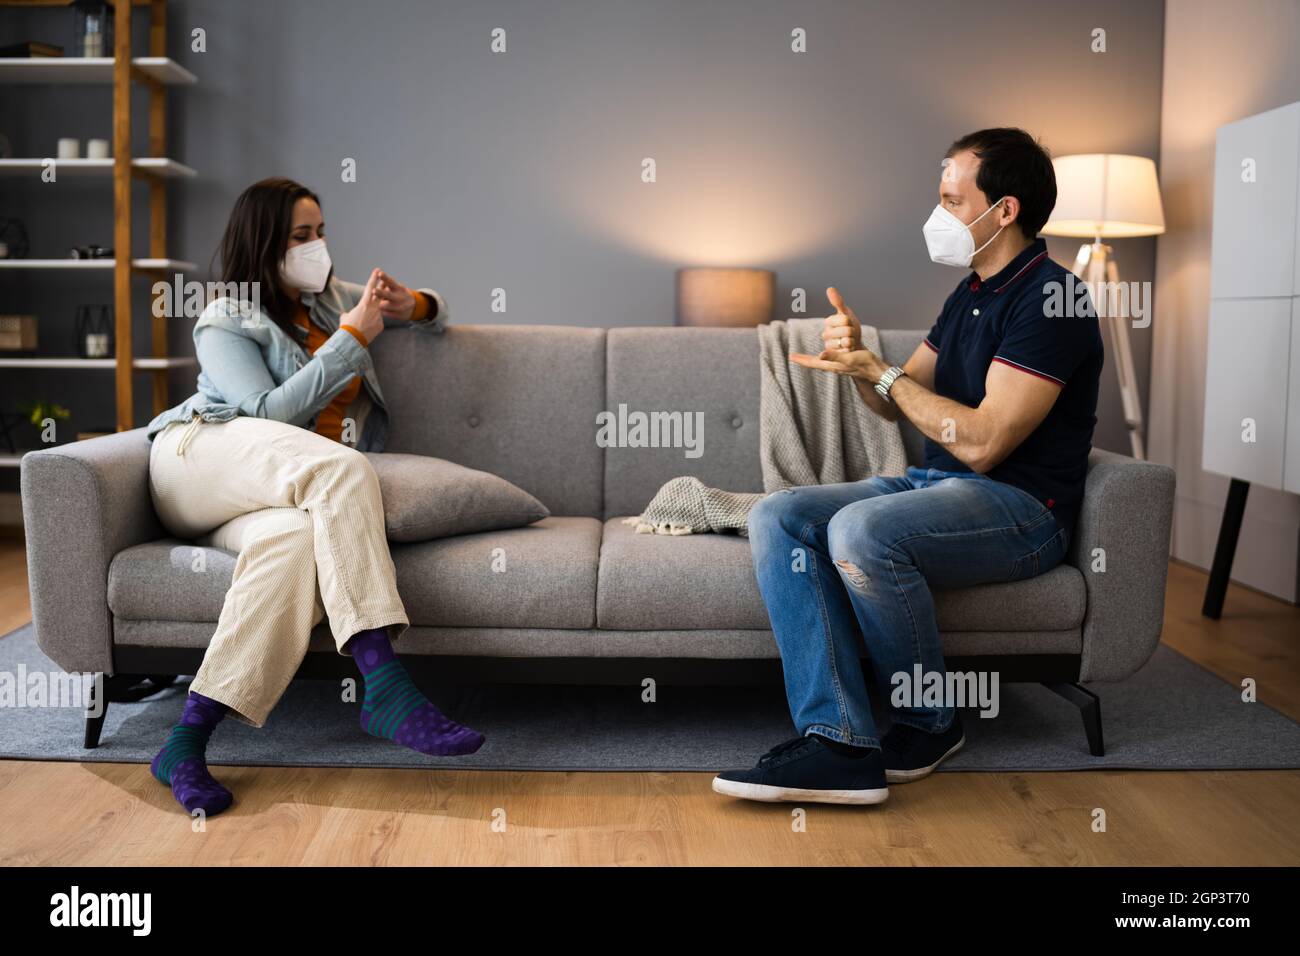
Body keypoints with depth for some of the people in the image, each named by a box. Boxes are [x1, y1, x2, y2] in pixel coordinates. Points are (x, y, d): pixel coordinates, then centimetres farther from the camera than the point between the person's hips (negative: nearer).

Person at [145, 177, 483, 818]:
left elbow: (436, 314, 35)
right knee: (342, 468, -36)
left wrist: (414, 305, 10)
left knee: (298, 538, -37)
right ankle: (385, 688, -46)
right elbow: (270, 411, -9)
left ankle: (188, 740, -42)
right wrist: (353, 339, -10)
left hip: (276, 492, 4)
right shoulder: (226, 321, 7)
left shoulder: (330, 298, 26)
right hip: (203, 456, -4)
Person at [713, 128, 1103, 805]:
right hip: (935, 484, 9)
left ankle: (929, 726, -11)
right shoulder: (969, 295, 18)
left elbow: (982, 442, -21)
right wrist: (857, 359, -1)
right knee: (777, 516, -12)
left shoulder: (1050, 300, -13)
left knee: (860, 531, -35)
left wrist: (878, 370, -12)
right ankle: (839, 741, -23)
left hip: (1019, 505, -9)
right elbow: (897, 405, 22)